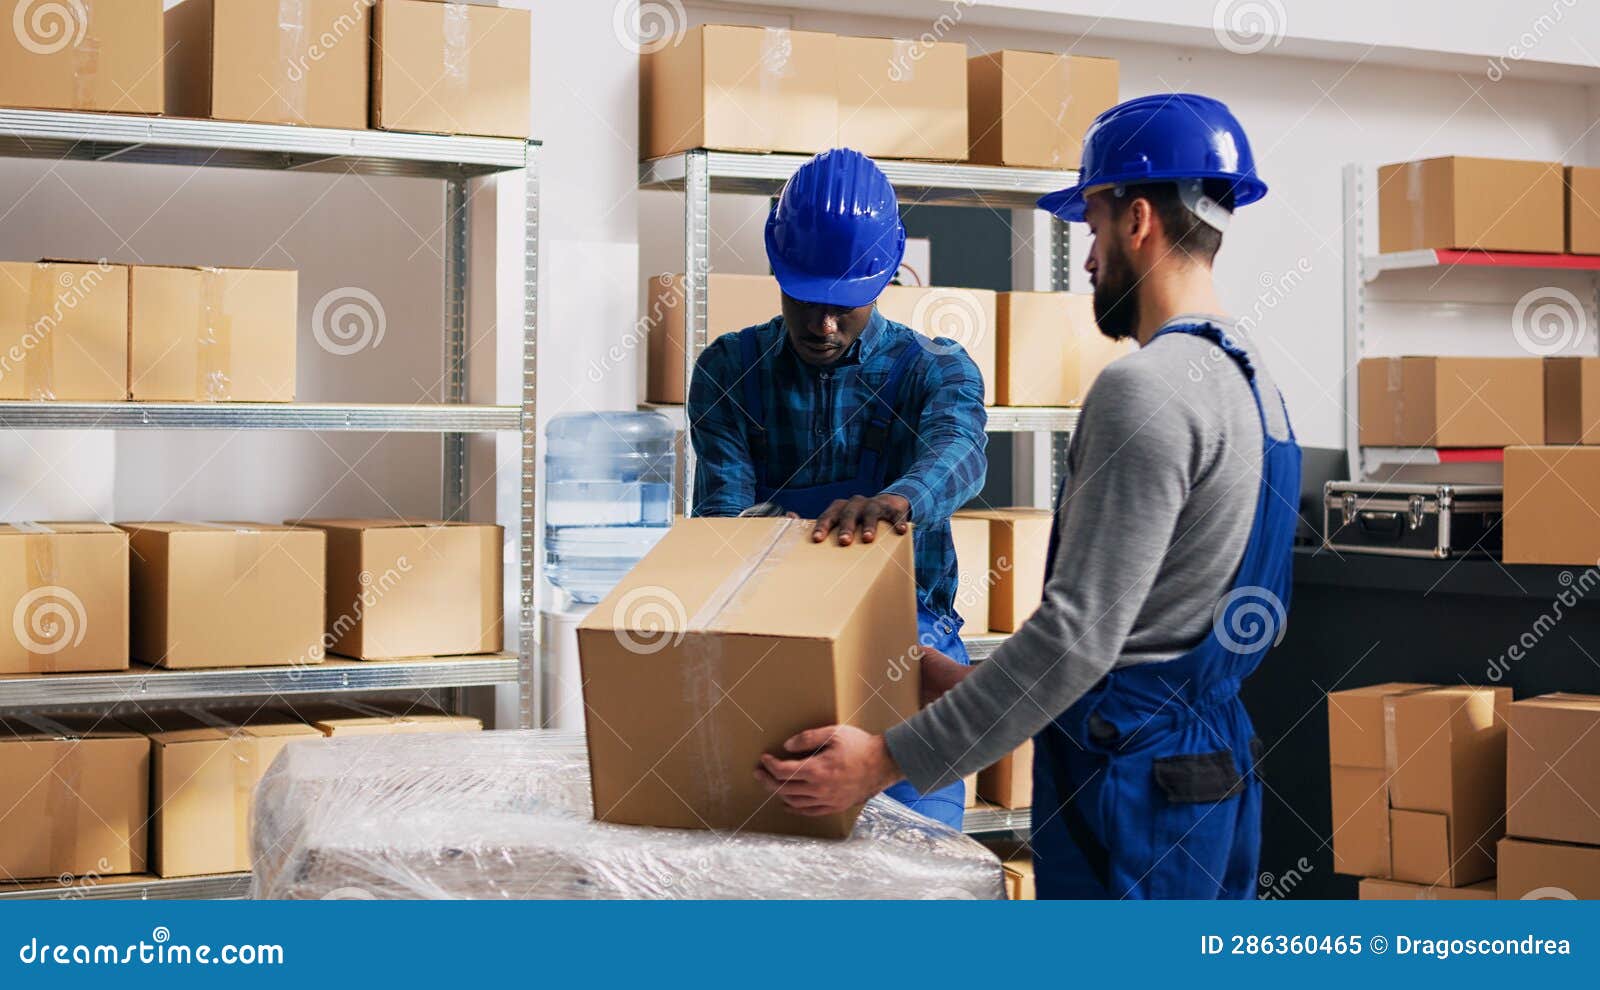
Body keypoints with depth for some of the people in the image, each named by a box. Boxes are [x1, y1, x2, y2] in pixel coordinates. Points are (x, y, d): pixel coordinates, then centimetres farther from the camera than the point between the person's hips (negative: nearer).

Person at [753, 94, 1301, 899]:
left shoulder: (1145, 390, -18)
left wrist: (890, 760, -21)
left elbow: (1080, 633, -24)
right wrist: (974, 687, 17)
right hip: (1218, 763, 10)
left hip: (1133, 776, -10)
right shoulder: (1249, 379, 14)